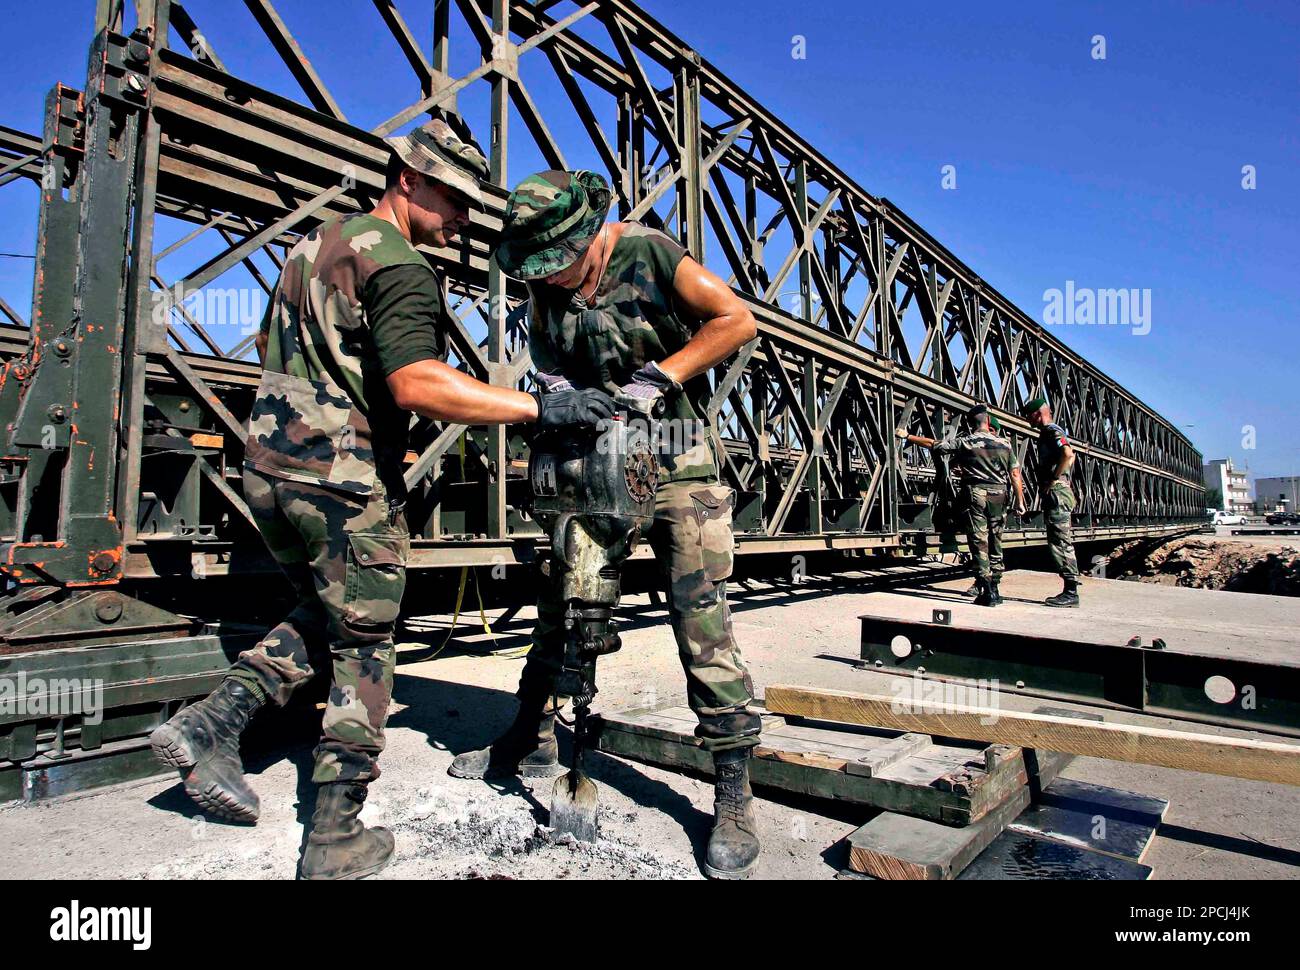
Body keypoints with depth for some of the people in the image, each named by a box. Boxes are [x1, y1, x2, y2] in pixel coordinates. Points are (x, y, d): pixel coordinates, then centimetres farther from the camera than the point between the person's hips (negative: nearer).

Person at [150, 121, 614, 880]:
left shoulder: (315, 243, 16)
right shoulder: (399, 264, -14)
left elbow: (268, 343, 27)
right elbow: (416, 383, -30)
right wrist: (540, 407, -30)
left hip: (268, 465, 9)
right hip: (346, 483, -8)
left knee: (324, 616, 27)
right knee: (364, 652, 5)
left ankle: (213, 721, 17)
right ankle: (336, 845, 15)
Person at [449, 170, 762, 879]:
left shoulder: (650, 252, -9)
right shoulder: (544, 281, 6)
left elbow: (738, 320, -13)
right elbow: (545, 353, 13)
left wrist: (658, 377, -19)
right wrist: (558, 389, -10)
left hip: (676, 462, -5)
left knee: (701, 619, -9)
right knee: (559, 598, 11)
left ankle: (733, 799, 1)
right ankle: (532, 741, 31)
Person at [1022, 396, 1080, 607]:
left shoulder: (1052, 431, -10)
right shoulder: (1048, 432, 21)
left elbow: (1068, 454, -28)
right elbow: (1069, 456, 33)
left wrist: (1053, 480, -20)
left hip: (1056, 492, -11)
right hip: (1054, 494, 11)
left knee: (1060, 542, -10)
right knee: (1058, 542, 10)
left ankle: (1071, 592, -9)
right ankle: (1069, 590, 13)